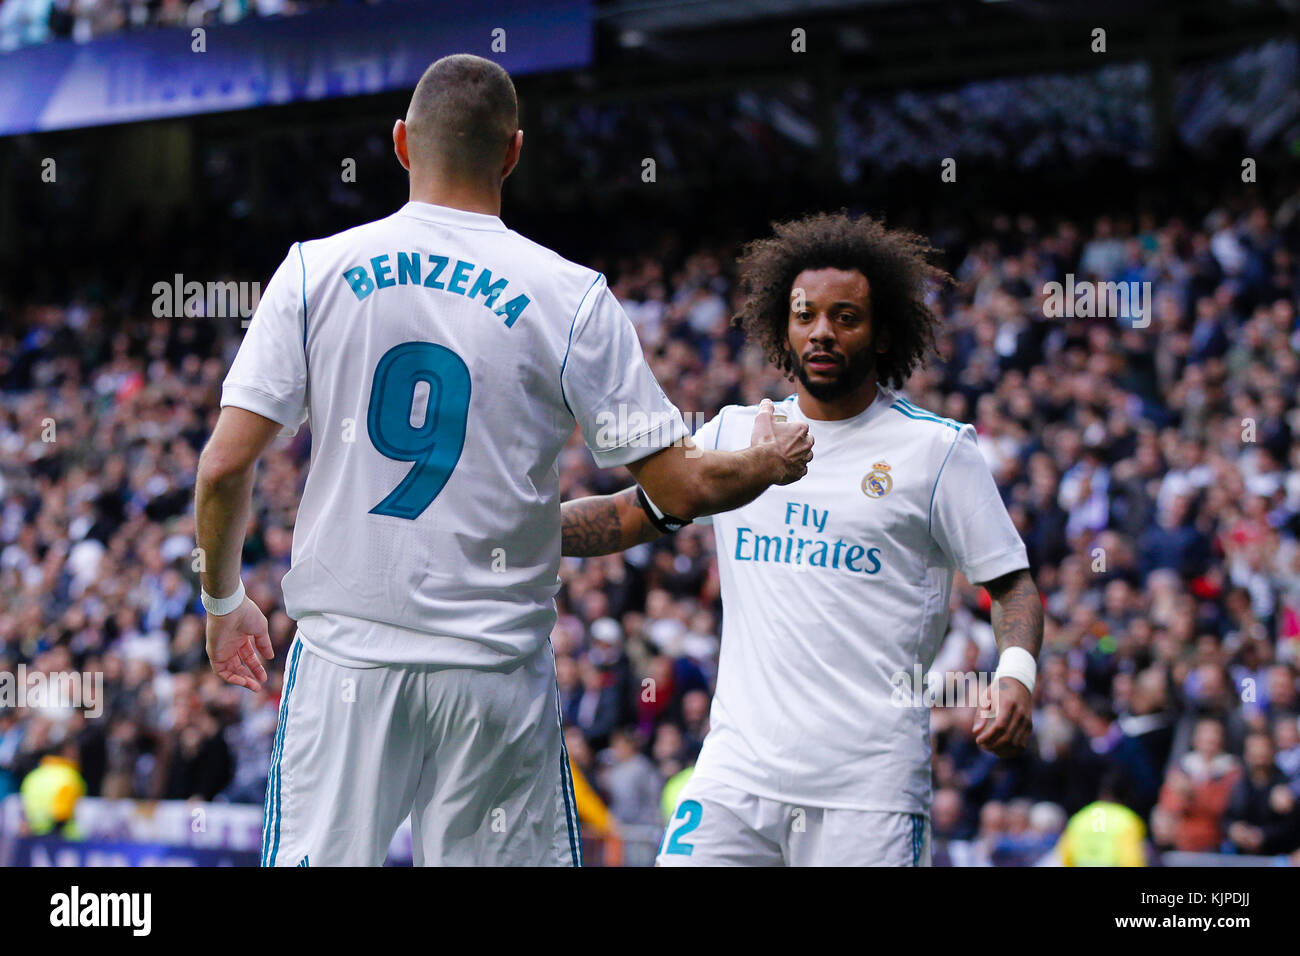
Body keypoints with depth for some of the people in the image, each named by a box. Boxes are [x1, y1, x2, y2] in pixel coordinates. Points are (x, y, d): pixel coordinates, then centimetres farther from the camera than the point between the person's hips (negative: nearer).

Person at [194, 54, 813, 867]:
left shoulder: (317, 269, 0)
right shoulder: (569, 297, -3)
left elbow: (226, 466, -3)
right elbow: (682, 488, -2)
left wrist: (224, 599, 14)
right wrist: (772, 464, 20)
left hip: (346, 648, 1)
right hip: (496, 661, -1)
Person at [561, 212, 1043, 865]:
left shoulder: (937, 449, 3)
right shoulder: (734, 433, 13)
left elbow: (1012, 582, 4)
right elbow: (627, 516, 19)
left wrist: (1016, 677, -15)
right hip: (738, 766, 3)